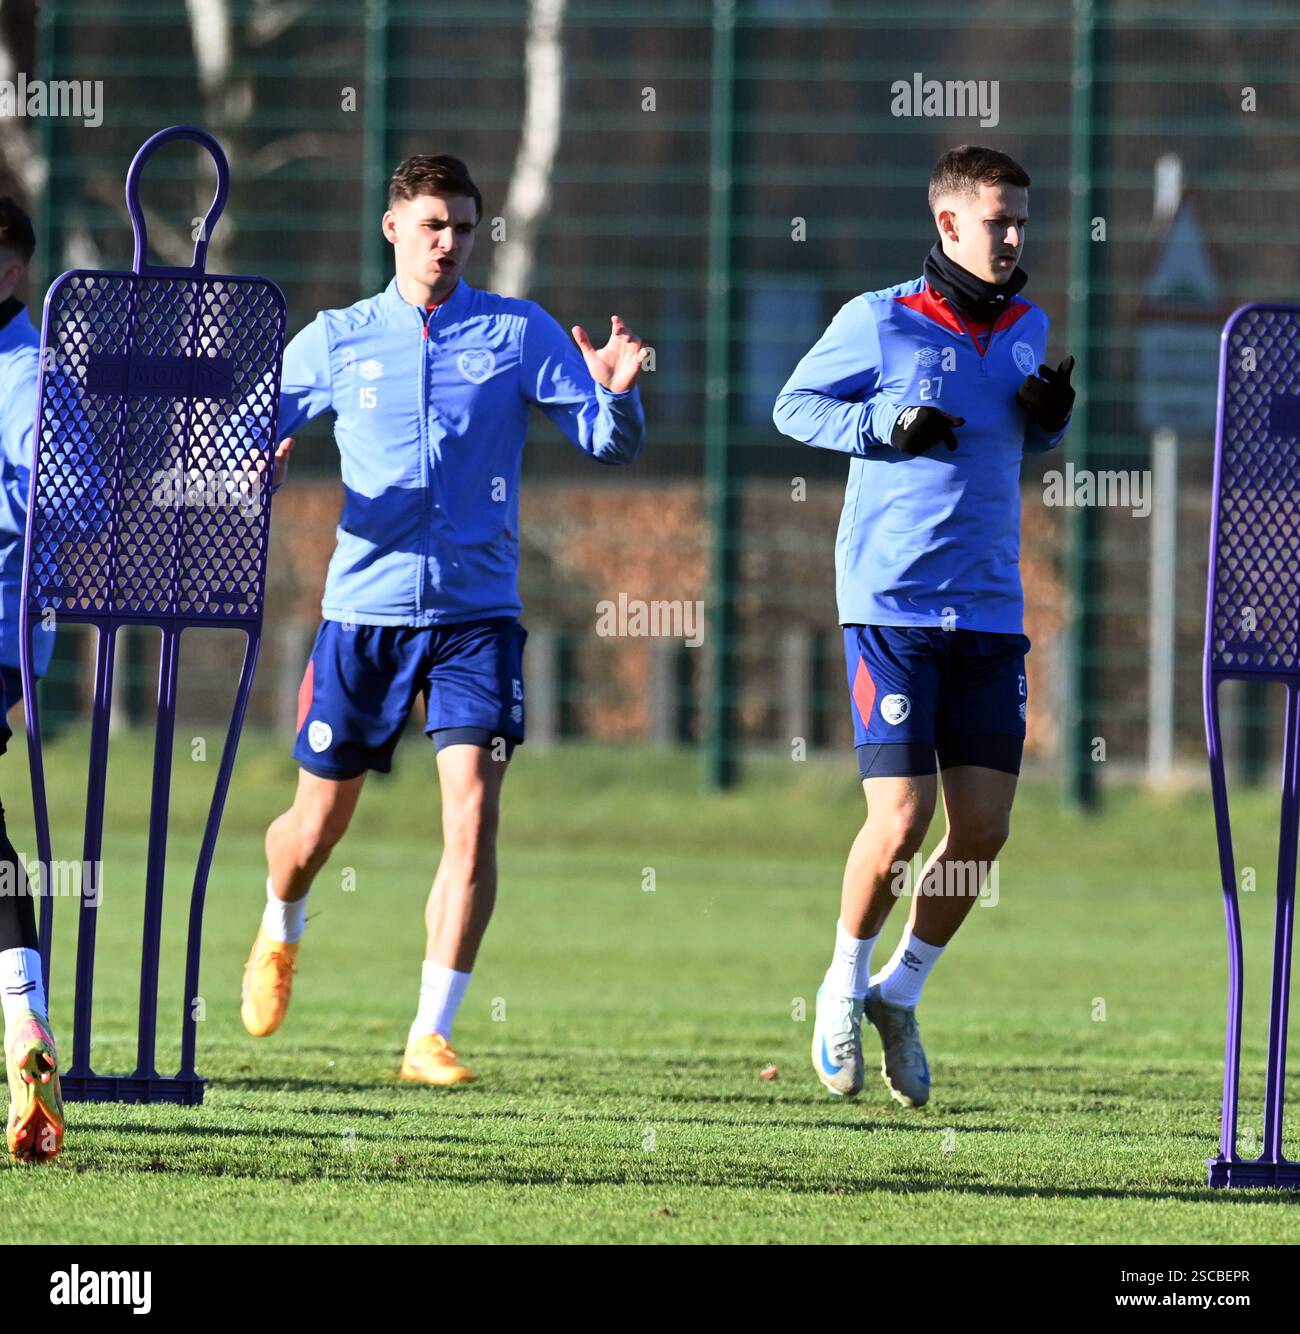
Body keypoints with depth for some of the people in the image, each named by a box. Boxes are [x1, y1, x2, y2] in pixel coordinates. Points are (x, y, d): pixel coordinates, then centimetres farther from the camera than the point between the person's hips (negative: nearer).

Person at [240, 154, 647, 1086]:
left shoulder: (519, 334, 3)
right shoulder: (336, 341, 6)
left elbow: (612, 444, 1)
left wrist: (616, 395, -21)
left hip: (477, 613, -1)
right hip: (364, 608, 1)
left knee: (474, 815, -14)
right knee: (319, 827, 7)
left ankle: (431, 1035, -9)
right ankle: (280, 932, 42)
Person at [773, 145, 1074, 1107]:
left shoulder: (1027, 327, 10)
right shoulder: (880, 320, -5)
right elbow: (794, 405, 4)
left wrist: (1053, 416, 1)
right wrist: (887, 425, -12)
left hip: (991, 609, 5)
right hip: (893, 603, -5)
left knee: (983, 829, 0)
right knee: (901, 819, -11)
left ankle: (900, 993, 21)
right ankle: (845, 984, 14)